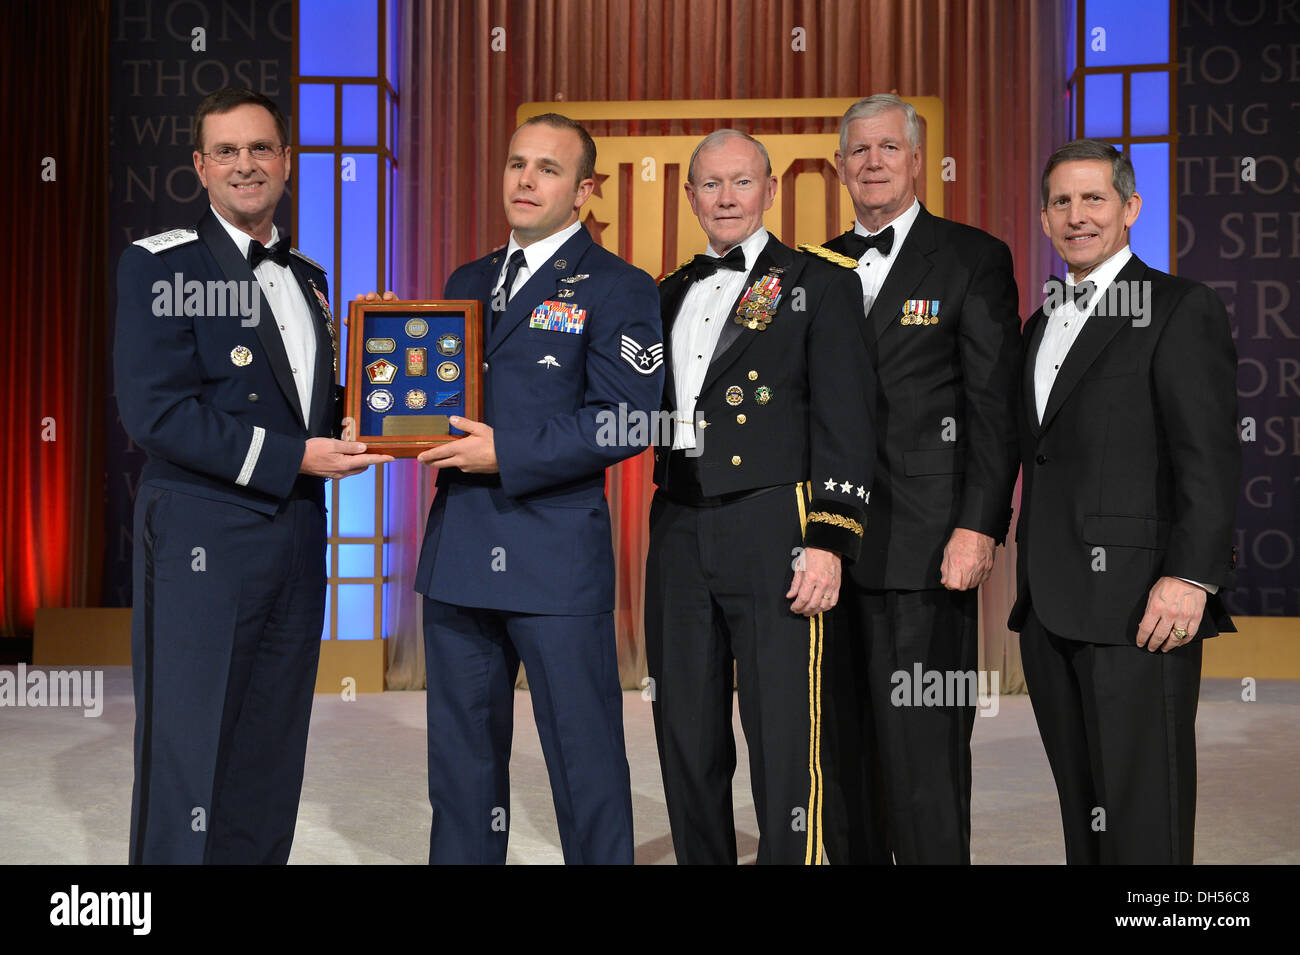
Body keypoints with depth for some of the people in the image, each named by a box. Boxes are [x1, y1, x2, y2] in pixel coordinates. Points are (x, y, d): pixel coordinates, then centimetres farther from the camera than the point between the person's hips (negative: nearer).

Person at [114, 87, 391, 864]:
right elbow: (154, 412, -15)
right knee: (187, 760, 1)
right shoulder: (160, 264, -5)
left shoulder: (307, 278, 16)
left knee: (271, 762, 14)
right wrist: (293, 456, -18)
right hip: (203, 542, -6)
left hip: (297, 539, 7)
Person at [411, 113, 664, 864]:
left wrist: (508, 453, -17)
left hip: (557, 558, -6)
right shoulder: (468, 282, 17)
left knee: (586, 760, 3)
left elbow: (625, 421, -13)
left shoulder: (618, 288, -3)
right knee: (462, 757, 16)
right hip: (458, 552, 6)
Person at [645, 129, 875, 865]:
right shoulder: (672, 294, 19)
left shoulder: (819, 282, 3)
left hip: (772, 530, -5)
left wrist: (830, 540, -13)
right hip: (680, 534, 5)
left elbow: (845, 420, -5)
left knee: (784, 741, -3)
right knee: (687, 739, 11)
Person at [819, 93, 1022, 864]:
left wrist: (980, 527, -14)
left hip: (923, 544, -5)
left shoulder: (974, 258, 2)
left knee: (923, 752, -3)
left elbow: (996, 406, -5)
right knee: (843, 751, 11)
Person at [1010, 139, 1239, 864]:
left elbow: (1211, 456, -10)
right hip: (1048, 610, 7)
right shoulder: (1041, 325, 21)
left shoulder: (1182, 309, -2)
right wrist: (1030, 575, 16)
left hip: (1139, 607, -7)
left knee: (1142, 819, -4)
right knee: (1081, 807, 13)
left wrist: (1190, 576, -19)